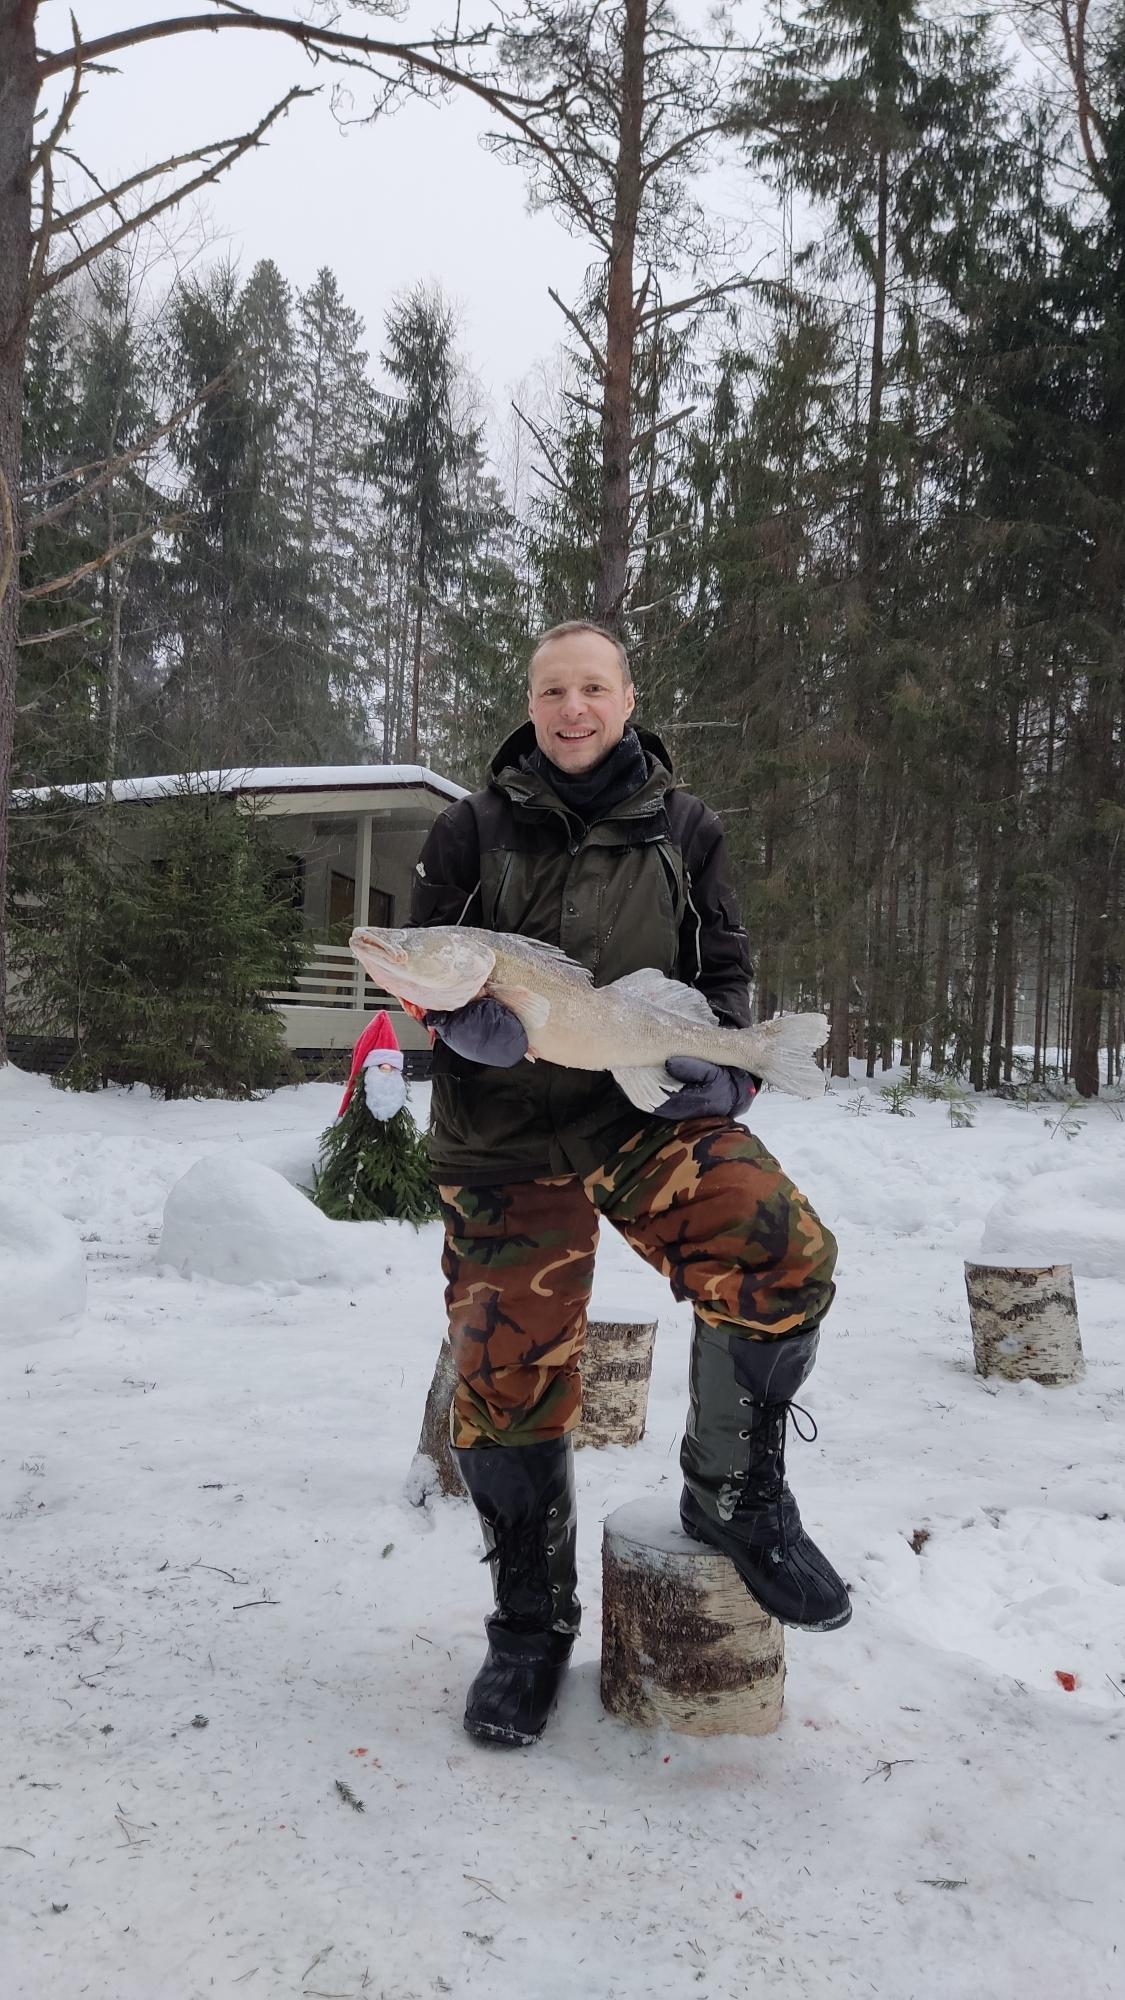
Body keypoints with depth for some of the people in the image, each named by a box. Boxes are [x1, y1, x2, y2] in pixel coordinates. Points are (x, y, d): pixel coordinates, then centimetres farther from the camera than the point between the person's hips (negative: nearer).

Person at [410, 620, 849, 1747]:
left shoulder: (682, 829, 9)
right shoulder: (471, 830, 5)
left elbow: (726, 969, 13)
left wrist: (721, 1061, -8)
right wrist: (460, 1023, -15)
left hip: (652, 1112, 0)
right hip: (503, 1133, 0)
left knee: (785, 1255, -27)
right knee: (506, 1383, -1)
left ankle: (733, 1496, 1)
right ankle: (530, 1630, 24)